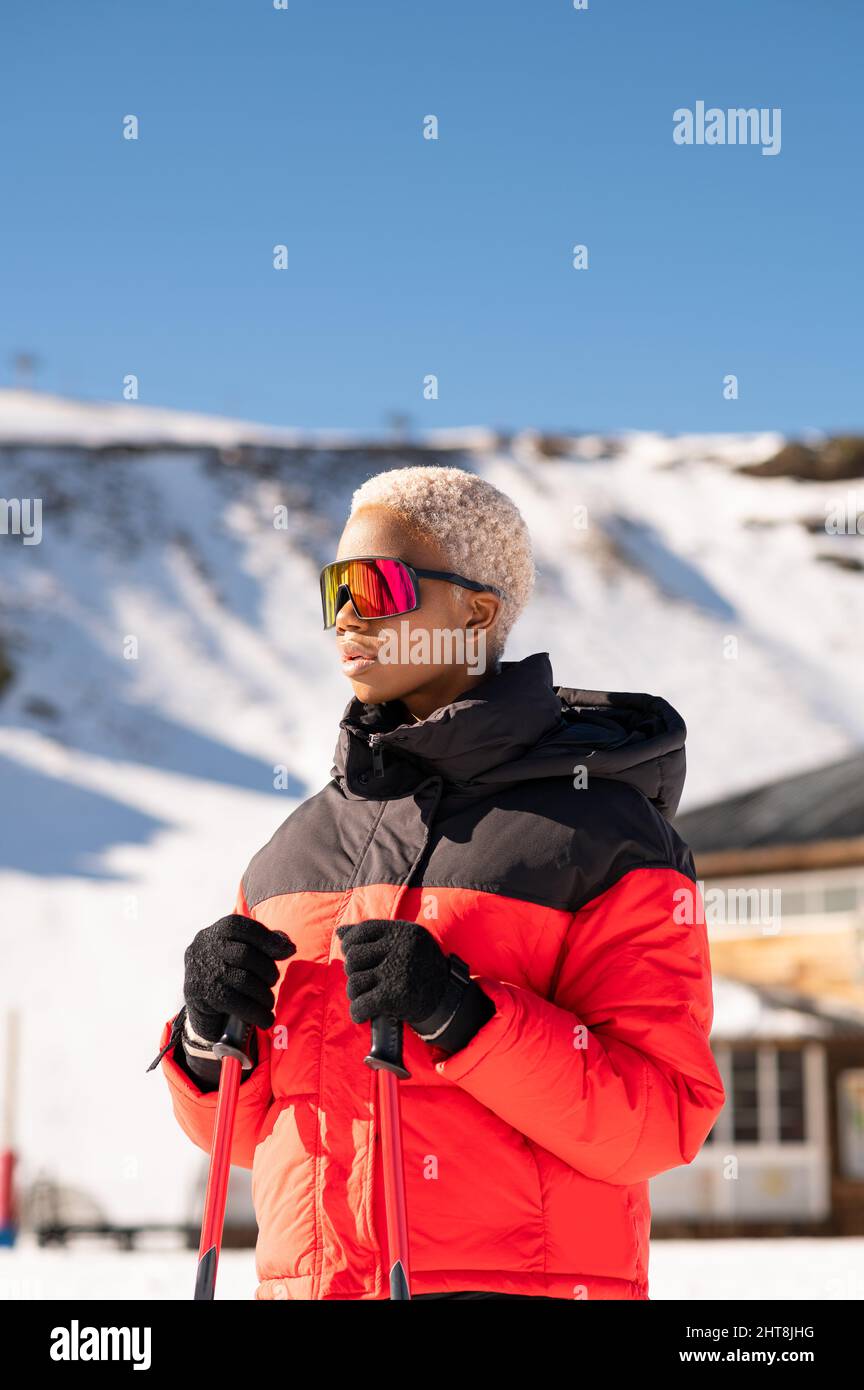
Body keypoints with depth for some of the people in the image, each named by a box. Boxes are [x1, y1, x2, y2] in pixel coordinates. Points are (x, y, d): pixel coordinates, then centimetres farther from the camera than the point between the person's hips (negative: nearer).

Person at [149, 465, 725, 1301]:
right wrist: (214, 1033, -2)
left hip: (521, 1281, -5)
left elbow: (662, 1121, -9)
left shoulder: (597, 831, -1)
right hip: (304, 1278, 5)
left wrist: (462, 1015, -18)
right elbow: (244, 1129, 19)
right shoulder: (300, 846, 15)